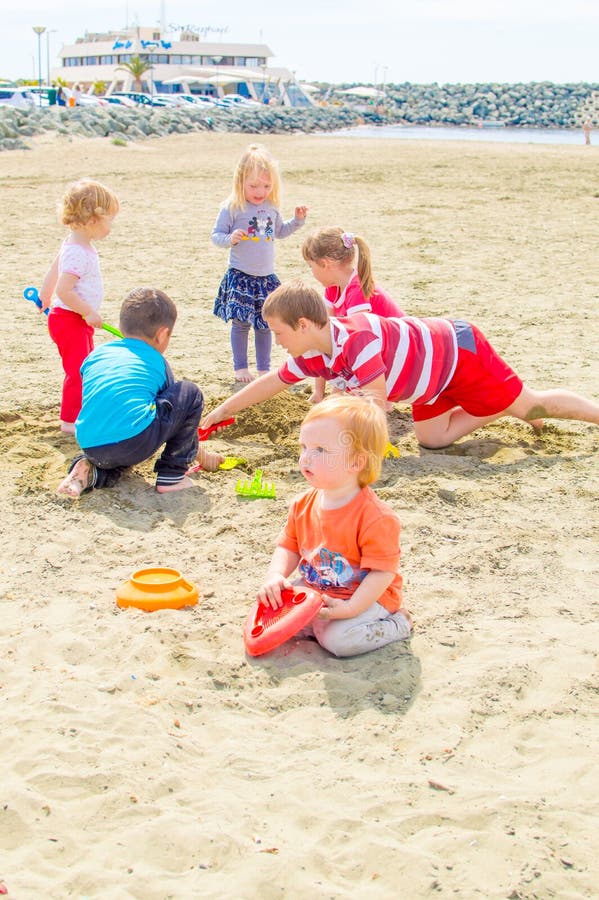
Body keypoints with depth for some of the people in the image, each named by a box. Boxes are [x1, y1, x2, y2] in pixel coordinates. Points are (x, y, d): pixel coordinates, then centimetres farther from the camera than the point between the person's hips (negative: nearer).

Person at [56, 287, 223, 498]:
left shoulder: (96, 354, 24)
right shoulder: (157, 363, 17)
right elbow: (178, 410, 28)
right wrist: (202, 454, 44)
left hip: (90, 448, 5)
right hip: (135, 442, -4)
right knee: (191, 393, 16)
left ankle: (92, 472, 6)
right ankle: (172, 475, 14)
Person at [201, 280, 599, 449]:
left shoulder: (357, 337, -36)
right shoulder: (315, 354, -8)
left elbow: (376, 399, -36)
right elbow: (272, 381, 5)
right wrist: (221, 411, 8)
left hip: (458, 349, -8)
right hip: (433, 375, 8)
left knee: (531, 404, 1)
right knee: (433, 438, 8)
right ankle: (502, 410, 24)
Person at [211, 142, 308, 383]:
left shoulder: (271, 208, 7)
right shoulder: (232, 208, -10)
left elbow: (280, 231, 24)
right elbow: (216, 235, -7)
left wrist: (298, 220, 12)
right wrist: (230, 239, -26)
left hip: (267, 277, 5)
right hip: (240, 275, -4)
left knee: (264, 324, 10)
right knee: (241, 322, -4)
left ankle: (264, 368, 20)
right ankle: (240, 367, 9)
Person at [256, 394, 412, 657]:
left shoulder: (375, 517, -25)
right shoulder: (303, 505, -3)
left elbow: (382, 572, -24)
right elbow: (288, 547, 7)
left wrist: (349, 609, -32)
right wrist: (275, 576, -15)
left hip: (366, 597, -6)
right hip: (314, 591, 7)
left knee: (338, 640, -28)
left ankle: (396, 624, -2)